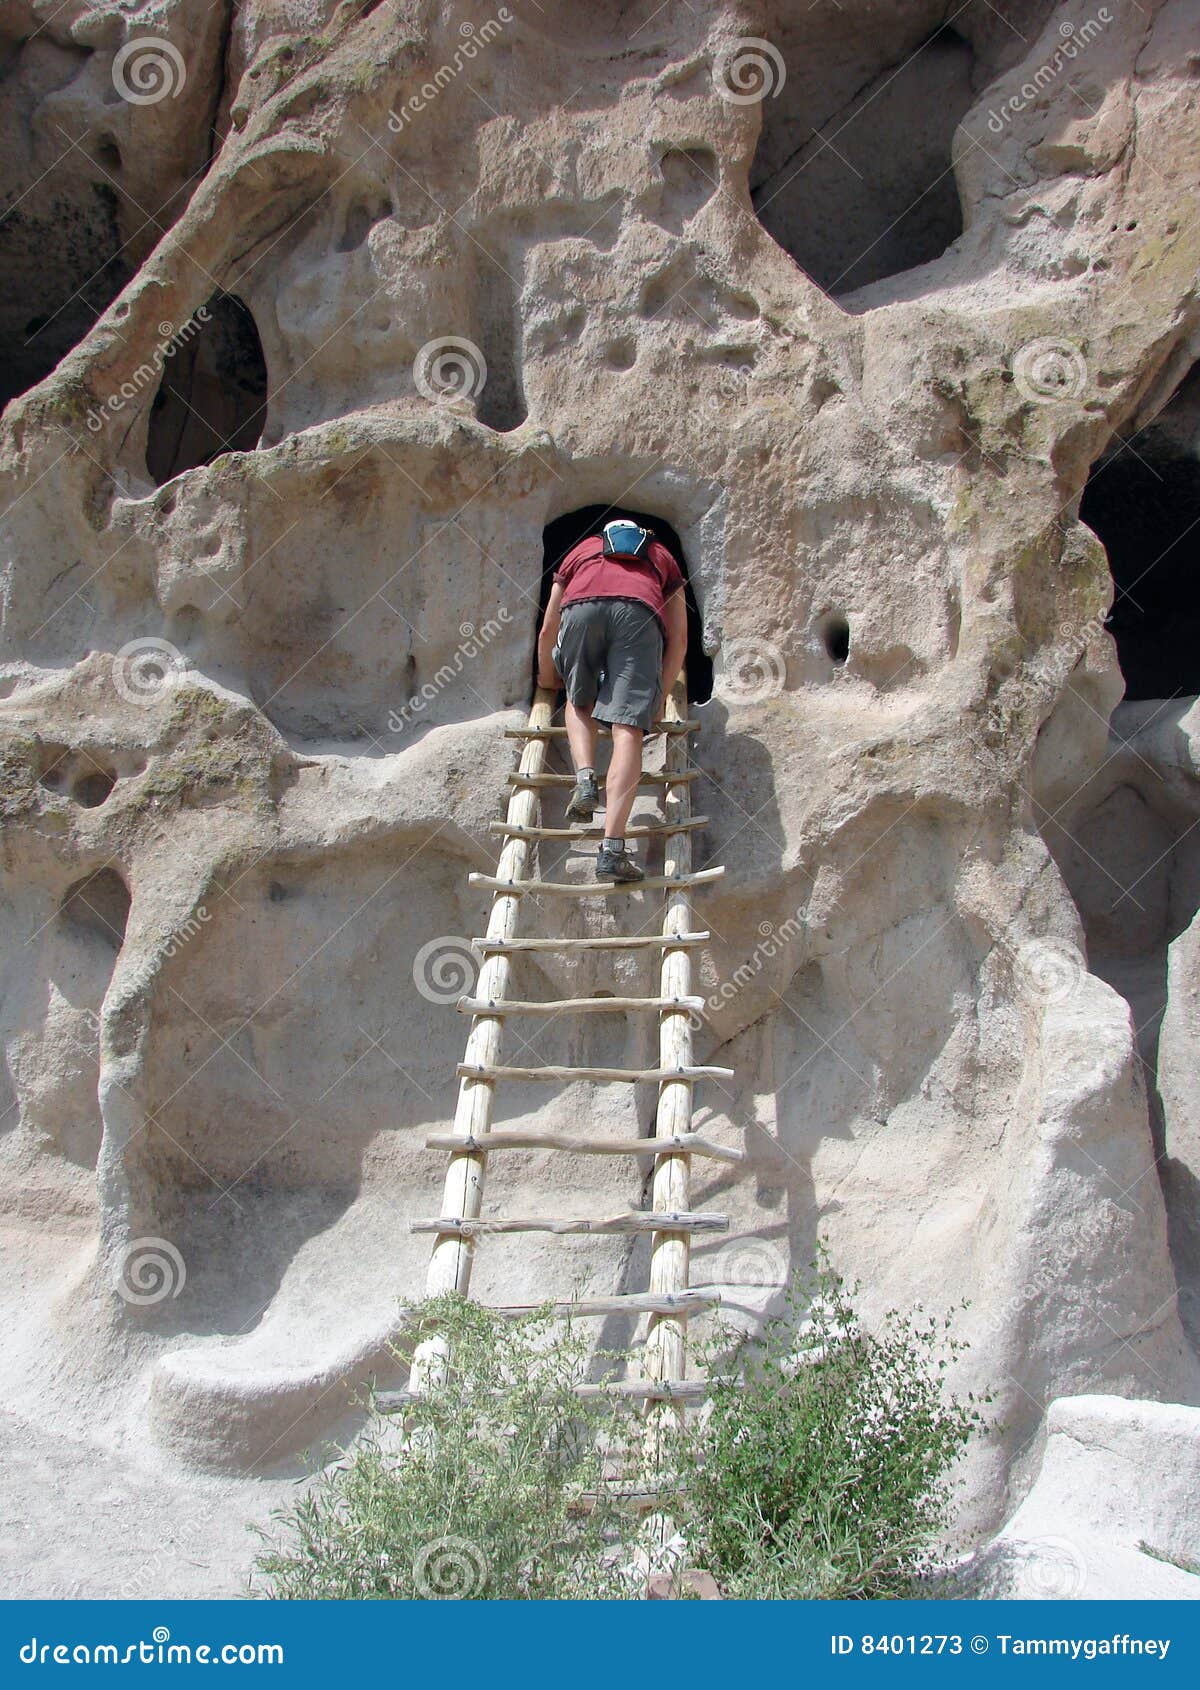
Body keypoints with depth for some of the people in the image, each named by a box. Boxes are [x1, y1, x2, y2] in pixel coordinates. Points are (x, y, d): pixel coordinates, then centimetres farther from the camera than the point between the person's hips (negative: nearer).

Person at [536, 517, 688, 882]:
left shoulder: (582, 549, 41)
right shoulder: (661, 556, 41)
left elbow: (547, 631, 38)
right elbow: (679, 638, 31)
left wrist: (546, 676, 55)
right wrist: (659, 698, 38)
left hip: (581, 607, 1)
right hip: (640, 613, -1)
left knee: (580, 702, 26)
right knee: (627, 729, -8)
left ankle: (585, 778, -1)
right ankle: (612, 848, -20)